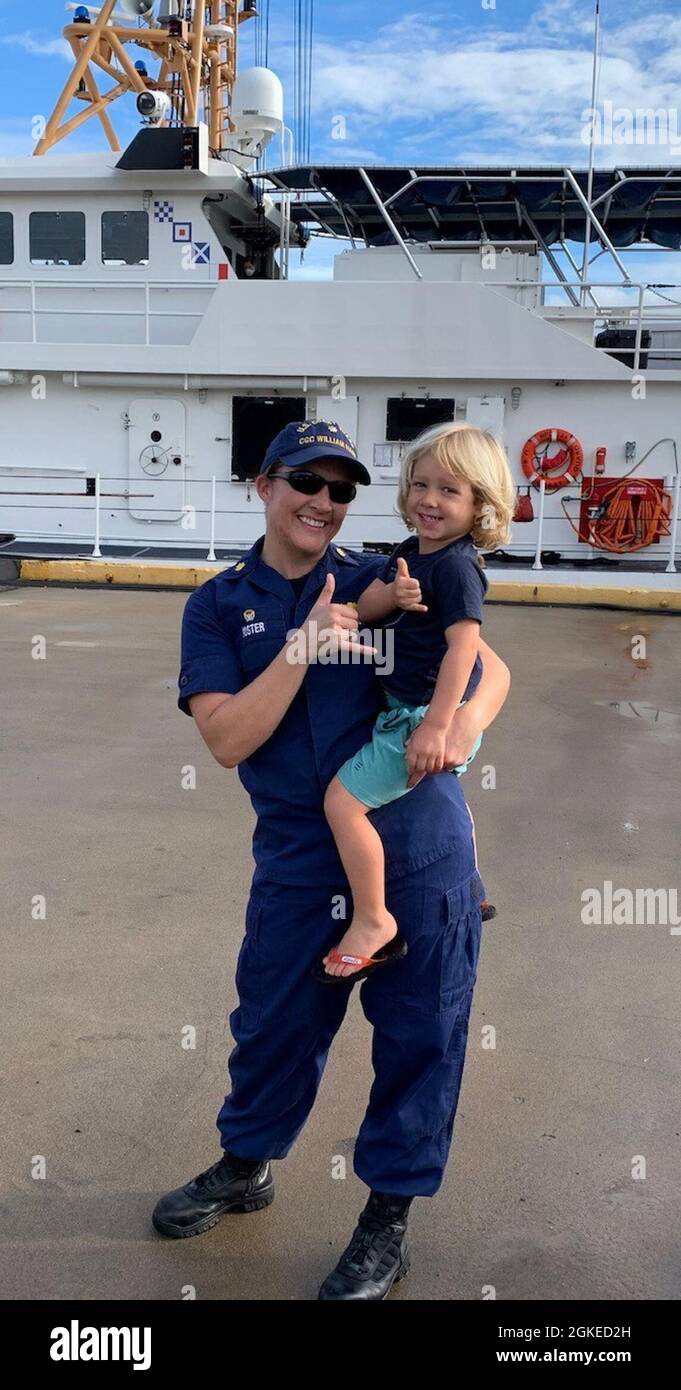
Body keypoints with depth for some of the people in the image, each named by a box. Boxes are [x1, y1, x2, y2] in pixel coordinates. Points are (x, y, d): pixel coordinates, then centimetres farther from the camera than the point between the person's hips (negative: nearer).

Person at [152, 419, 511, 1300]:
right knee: (274, 1024, 16)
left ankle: (388, 1218, 32)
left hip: (419, 855, 0)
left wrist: (465, 723, -18)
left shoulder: (383, 583, 1)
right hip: (298, 861, 1)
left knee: (419, 1035, 9)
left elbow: (491, 668, 5)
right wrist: (306, 644, -20)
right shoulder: (218, 606, 2)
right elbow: (227, 739, -10)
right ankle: (246, 1168, 46)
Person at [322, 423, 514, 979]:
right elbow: (364, 609, 2)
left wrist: (435, 726, -32)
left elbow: (463, 645, -27)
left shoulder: (456, 566, -20)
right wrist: (394, 594, -20)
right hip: (410, 707, 10)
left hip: (426, 713, -10)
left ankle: (374, 922, -4)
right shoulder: (410, 551, 6)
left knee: (343, 800, -14)